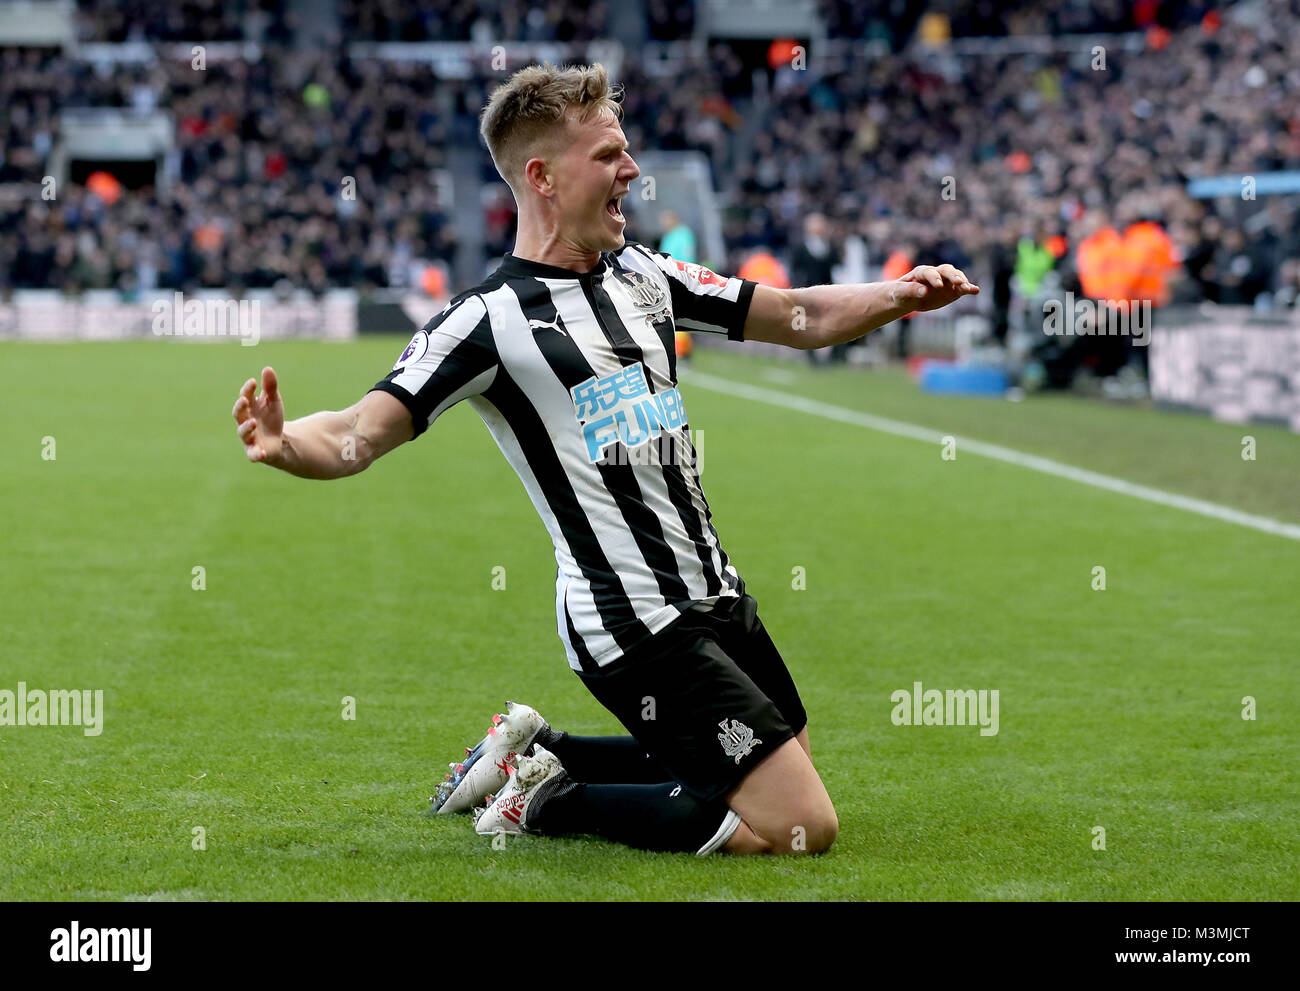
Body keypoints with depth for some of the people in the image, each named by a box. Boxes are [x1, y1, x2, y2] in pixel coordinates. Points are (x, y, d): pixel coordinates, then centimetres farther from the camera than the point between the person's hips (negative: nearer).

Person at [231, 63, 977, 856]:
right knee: (801, 825, -13)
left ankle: (541, 752, 27)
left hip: (717, 596, 8)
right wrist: (284, 444, -41)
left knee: (784, 769, 23)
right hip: (637, 630, -8)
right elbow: (359, 437, -19)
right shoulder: (489, 321, -13)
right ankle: (547, 802, 2)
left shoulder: (641, 274, 8)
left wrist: (899, 295, -3)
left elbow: (802, 318, 15)